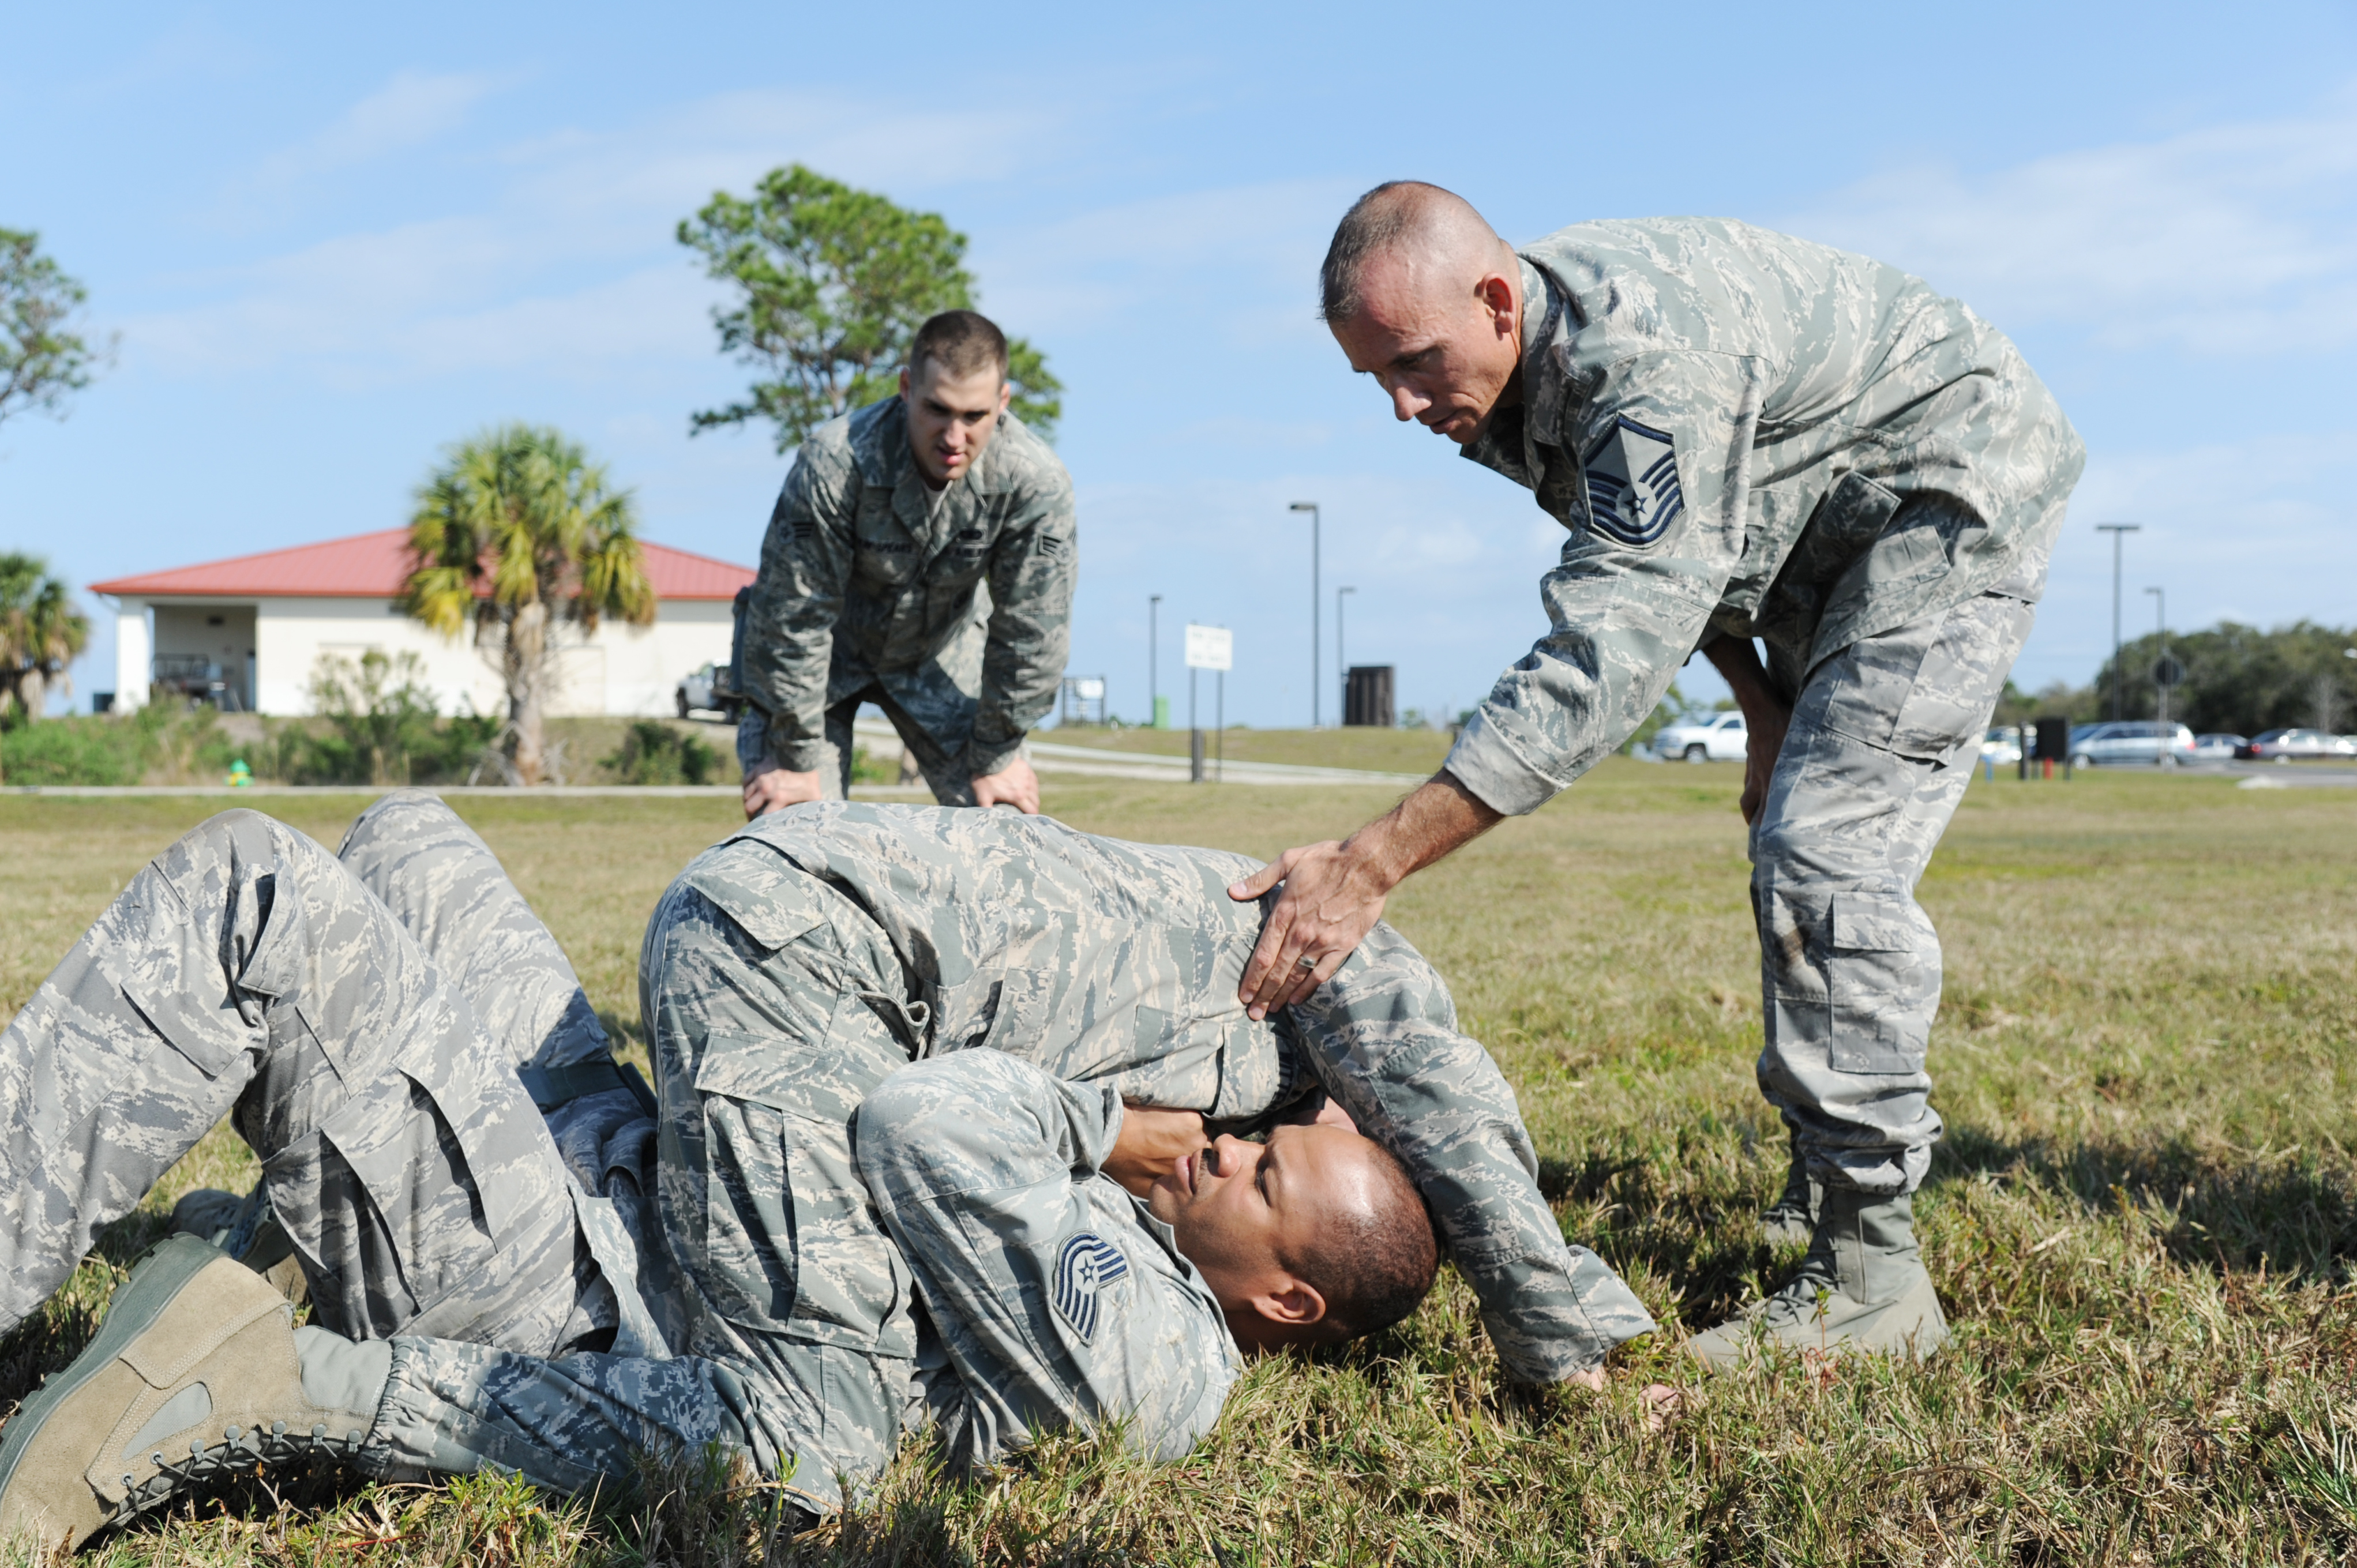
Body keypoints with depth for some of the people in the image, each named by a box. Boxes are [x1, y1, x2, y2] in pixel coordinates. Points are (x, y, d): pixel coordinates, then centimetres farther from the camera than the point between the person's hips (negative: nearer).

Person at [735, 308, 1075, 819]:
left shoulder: (1037, 483, -28)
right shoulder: (834, 462, -35)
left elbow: (1031, 630, -17)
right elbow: (794, 619, -26)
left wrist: (995, 757, -11)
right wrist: (798, 760, -21)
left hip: (942, 653, 2)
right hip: (830, 651, -2)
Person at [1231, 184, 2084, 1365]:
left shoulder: (1649, 359, -38)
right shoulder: (1507, 371, -7)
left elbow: (1607, 657, -45)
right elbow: (1672, 559, 9)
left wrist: (1374, 864, -48)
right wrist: (1763, 712, 4)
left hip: (1953, 491, -10)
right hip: (1829, 533, 10)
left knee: (1825, 858, -21)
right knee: (1792, 856, 15)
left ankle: (1871, 1274, -15)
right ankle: (1826, 1178, 30)